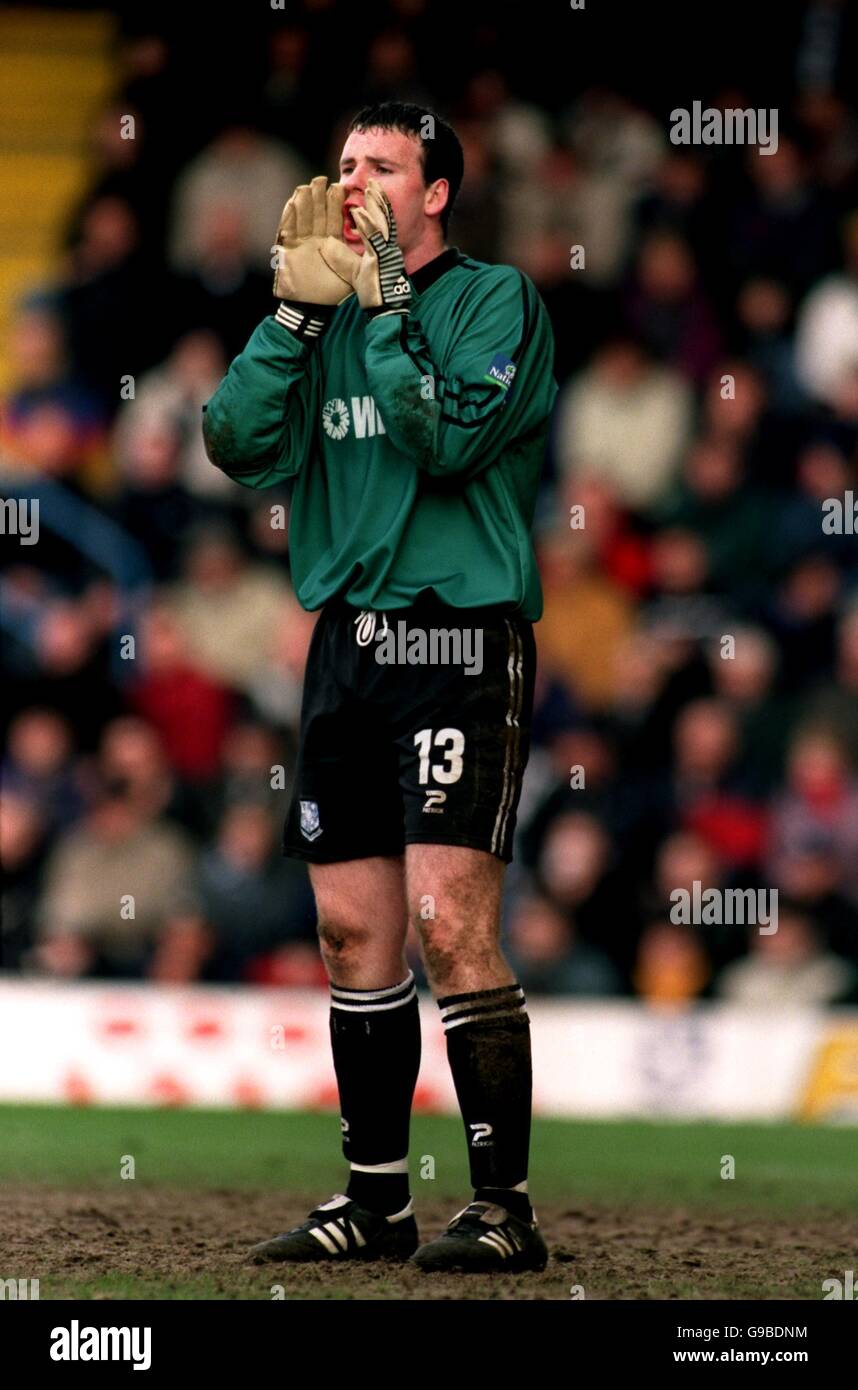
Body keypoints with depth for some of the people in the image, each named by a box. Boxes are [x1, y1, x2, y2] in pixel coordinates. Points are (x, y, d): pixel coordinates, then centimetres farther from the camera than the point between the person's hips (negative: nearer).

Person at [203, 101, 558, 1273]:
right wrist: (297, 312, -5)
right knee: (353, 931, 7)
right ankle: (376, 1201, 16)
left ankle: (505, 1205, -10)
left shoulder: (495, 299, -2)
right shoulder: (330, 307, 15)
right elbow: (238, 443, 3)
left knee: (450, 921, -14)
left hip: (459, 637, -7)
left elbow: (449, 440, -17)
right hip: (346, 640, 7)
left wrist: (381, 307, -15)